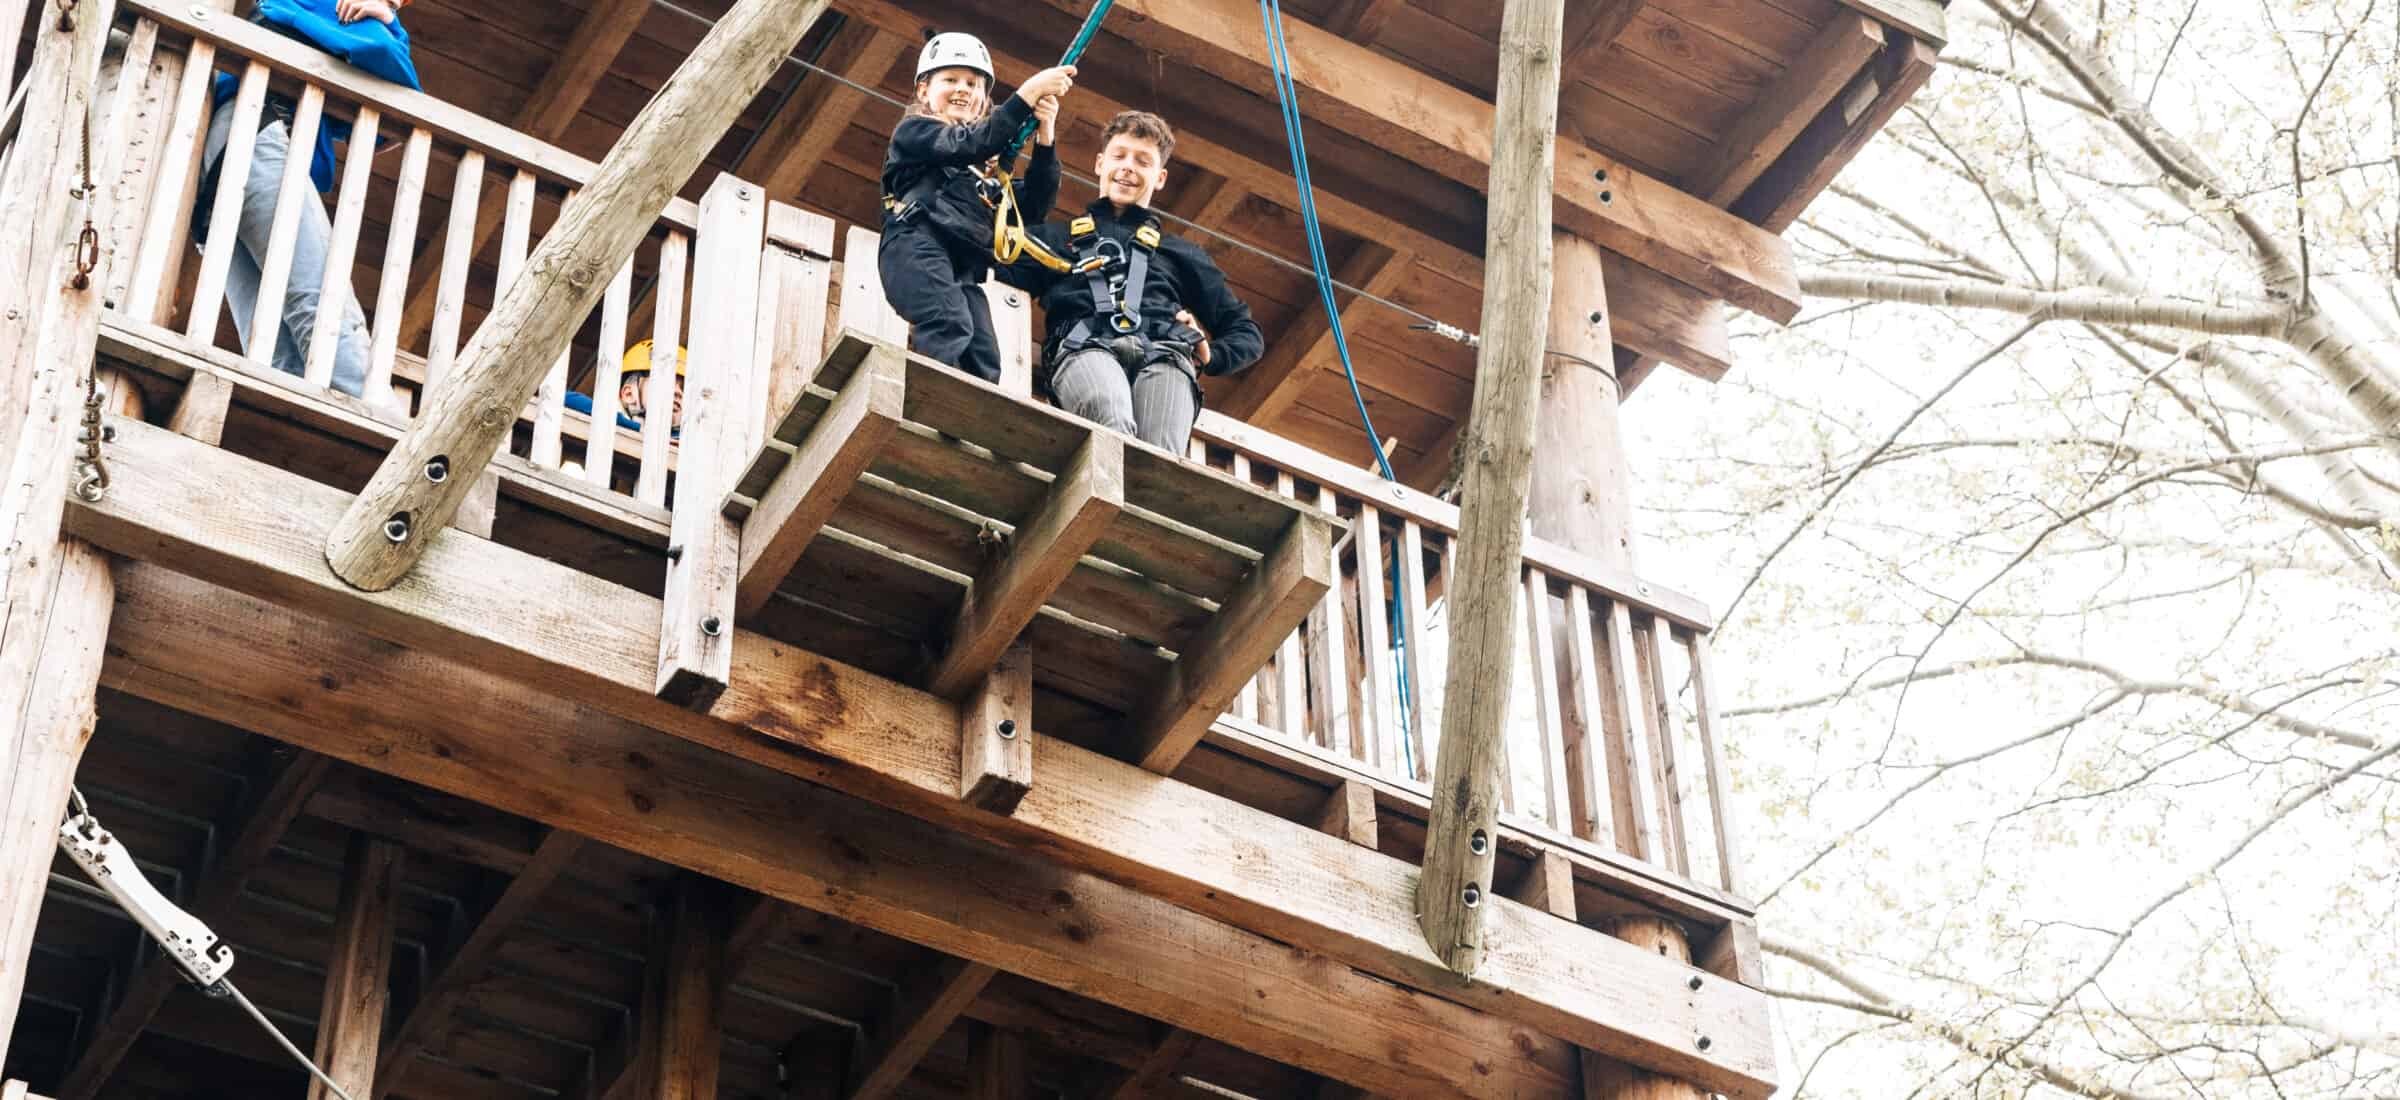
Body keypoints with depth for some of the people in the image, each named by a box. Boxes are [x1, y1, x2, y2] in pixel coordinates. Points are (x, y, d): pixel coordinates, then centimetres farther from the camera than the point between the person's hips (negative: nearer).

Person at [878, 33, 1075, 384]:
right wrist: (1028, 94, -7)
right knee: (950, 327, -32)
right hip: (918, 245, -6)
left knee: (983, 361, -14)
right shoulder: (913, 130, 18)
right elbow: (969, 144, -2)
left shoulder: (985, 167, 35)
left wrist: (1045, 138, 7)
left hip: (964, 271, 6)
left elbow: (1032, 207, 20)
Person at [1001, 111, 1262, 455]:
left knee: (1161, 457, -35)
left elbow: (1246, 333, 35)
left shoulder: (1180, 253, 38)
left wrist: (1210, 356, 13)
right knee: (1111, 424, -40)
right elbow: (1002, 277, 15)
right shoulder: (1057, 237, 35)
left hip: (1164, 353, 1)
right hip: (1085, 347, 0)